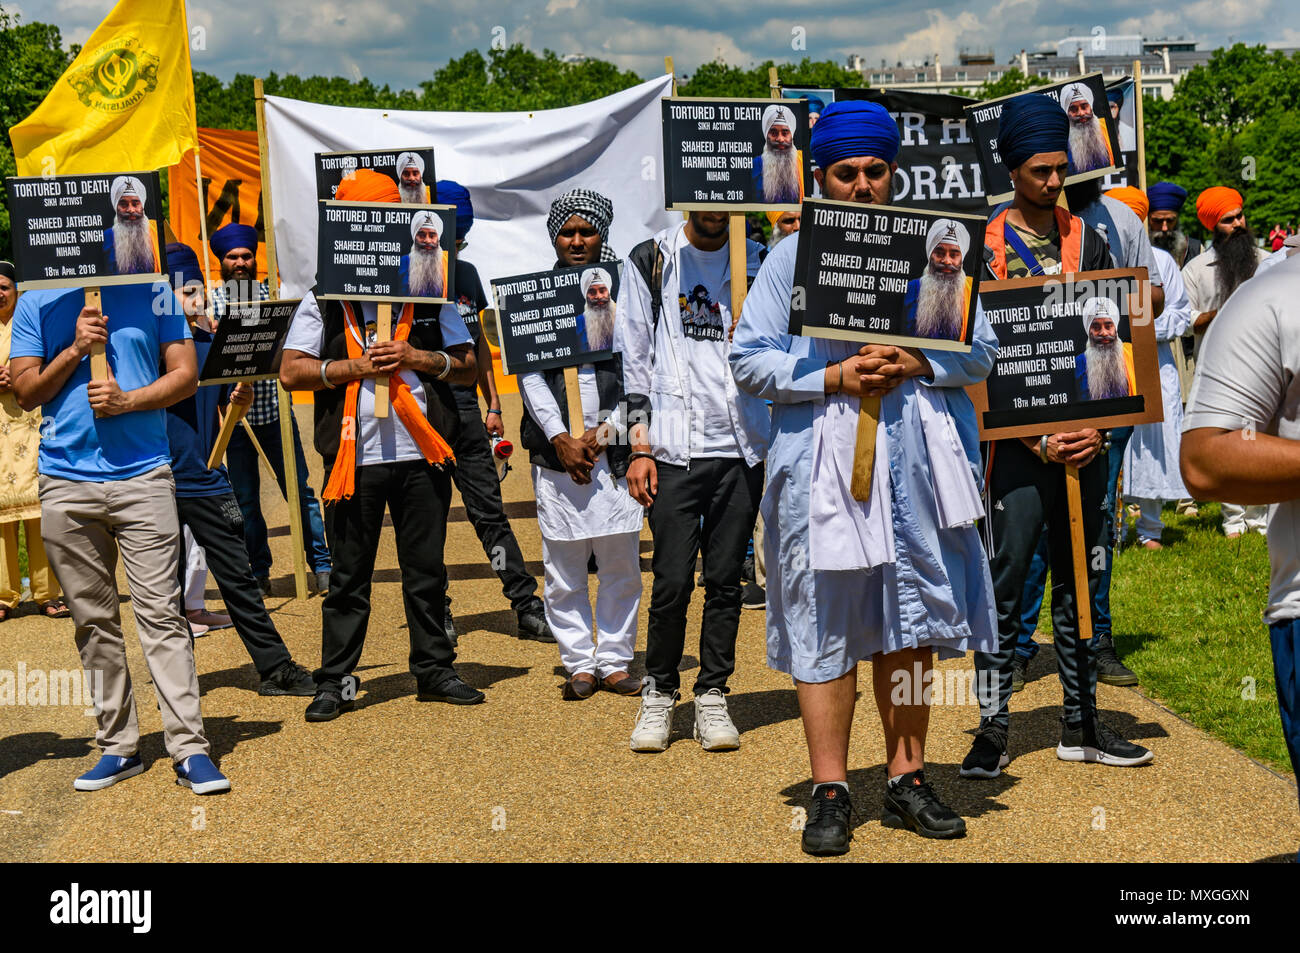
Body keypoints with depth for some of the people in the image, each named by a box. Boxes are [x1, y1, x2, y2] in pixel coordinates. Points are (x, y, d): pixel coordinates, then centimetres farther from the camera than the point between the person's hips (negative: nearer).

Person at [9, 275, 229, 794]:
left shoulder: (152, 293, 6)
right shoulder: (36, 303, 9)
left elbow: (185, 373, 4)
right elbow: (25, 392, 6)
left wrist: (127, 400, -12)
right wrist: (75, 350, -9)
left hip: (143, 477, -2)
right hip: (66, 483, 2)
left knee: (160, 611, -7)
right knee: (93, 620, 7)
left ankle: (189, 748, -5)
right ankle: (118, 746, 16)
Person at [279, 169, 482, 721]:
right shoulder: (323, 299, 6)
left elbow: (468, 367, 9)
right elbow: (291, 371, 0)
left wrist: (417, 357, -8)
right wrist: (356, 367, -11)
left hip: (423, 454, 2)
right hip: (354, 455, -1)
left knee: (427, 568, 8)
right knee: (349, 574, 4)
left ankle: (434, 670, 19)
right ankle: (335, 681, 12)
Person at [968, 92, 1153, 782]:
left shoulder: (1088, 242, 11)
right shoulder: (985, 250, -2)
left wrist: (1098, 425, -7)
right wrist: (1041, 441, -14)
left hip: (1087, 437, 4)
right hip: (1018, 440, -4)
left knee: (1080, 583, 10)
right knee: (1006, 584, -4)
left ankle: (1081, 725, 19)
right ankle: (992, 729, 4)